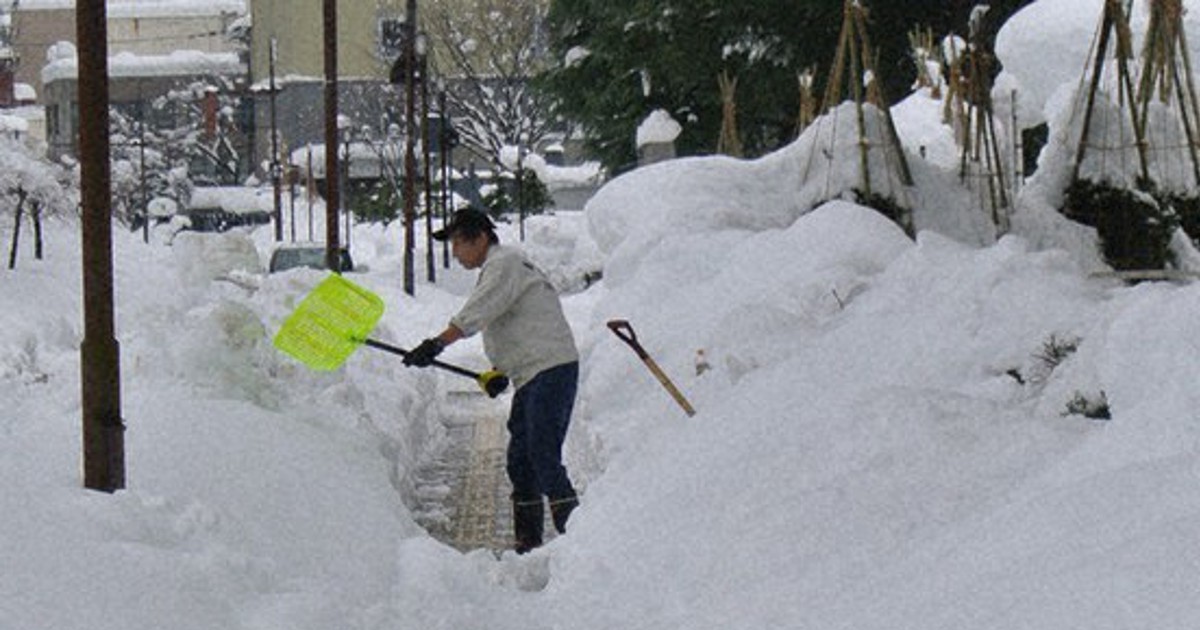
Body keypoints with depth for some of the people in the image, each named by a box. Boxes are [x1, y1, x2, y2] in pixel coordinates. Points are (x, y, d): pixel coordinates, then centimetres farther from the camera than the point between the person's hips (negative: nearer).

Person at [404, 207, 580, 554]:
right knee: (520, 460, 10)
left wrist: (436, 345, -29)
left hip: (550, 369, -11)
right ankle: (527, 544, 15)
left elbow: (478, 313, -22)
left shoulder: (504, 263, -8)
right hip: (533, 375, 11)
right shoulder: (498, 266, 24)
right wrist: (502, 372, 21)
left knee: (544, 459, -15)